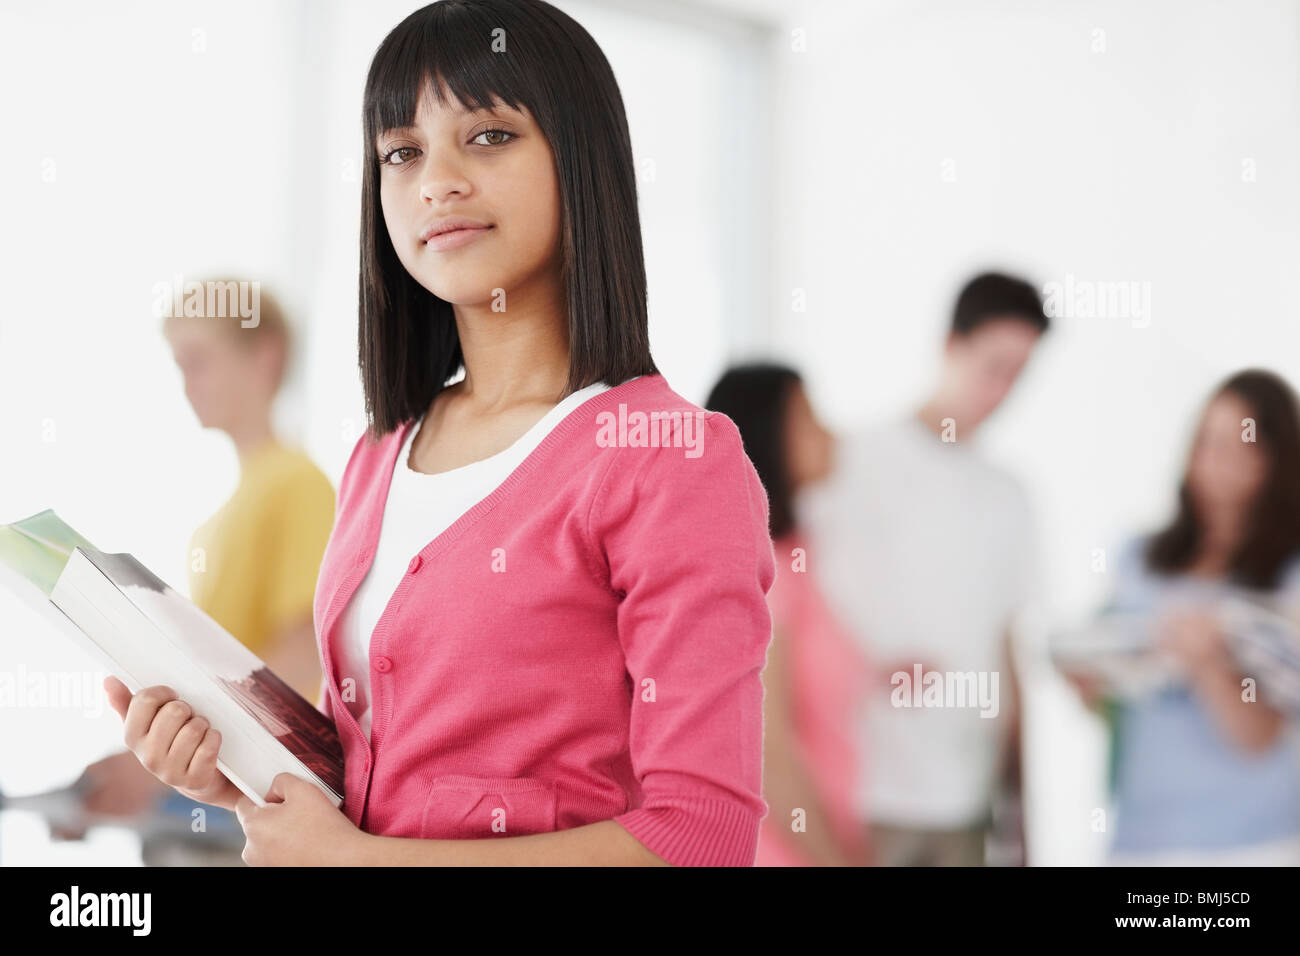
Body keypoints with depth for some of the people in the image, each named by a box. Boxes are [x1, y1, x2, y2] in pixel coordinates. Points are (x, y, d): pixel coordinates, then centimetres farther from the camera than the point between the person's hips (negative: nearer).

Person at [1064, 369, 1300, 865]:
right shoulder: (1141, 559, 9)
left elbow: (1260, 738, -10)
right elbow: (1099, 700, 17)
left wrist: (1208, 666, -26)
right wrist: (1084, 674, -5)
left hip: (1247, 843, -4)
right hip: (1138, 837, 4)